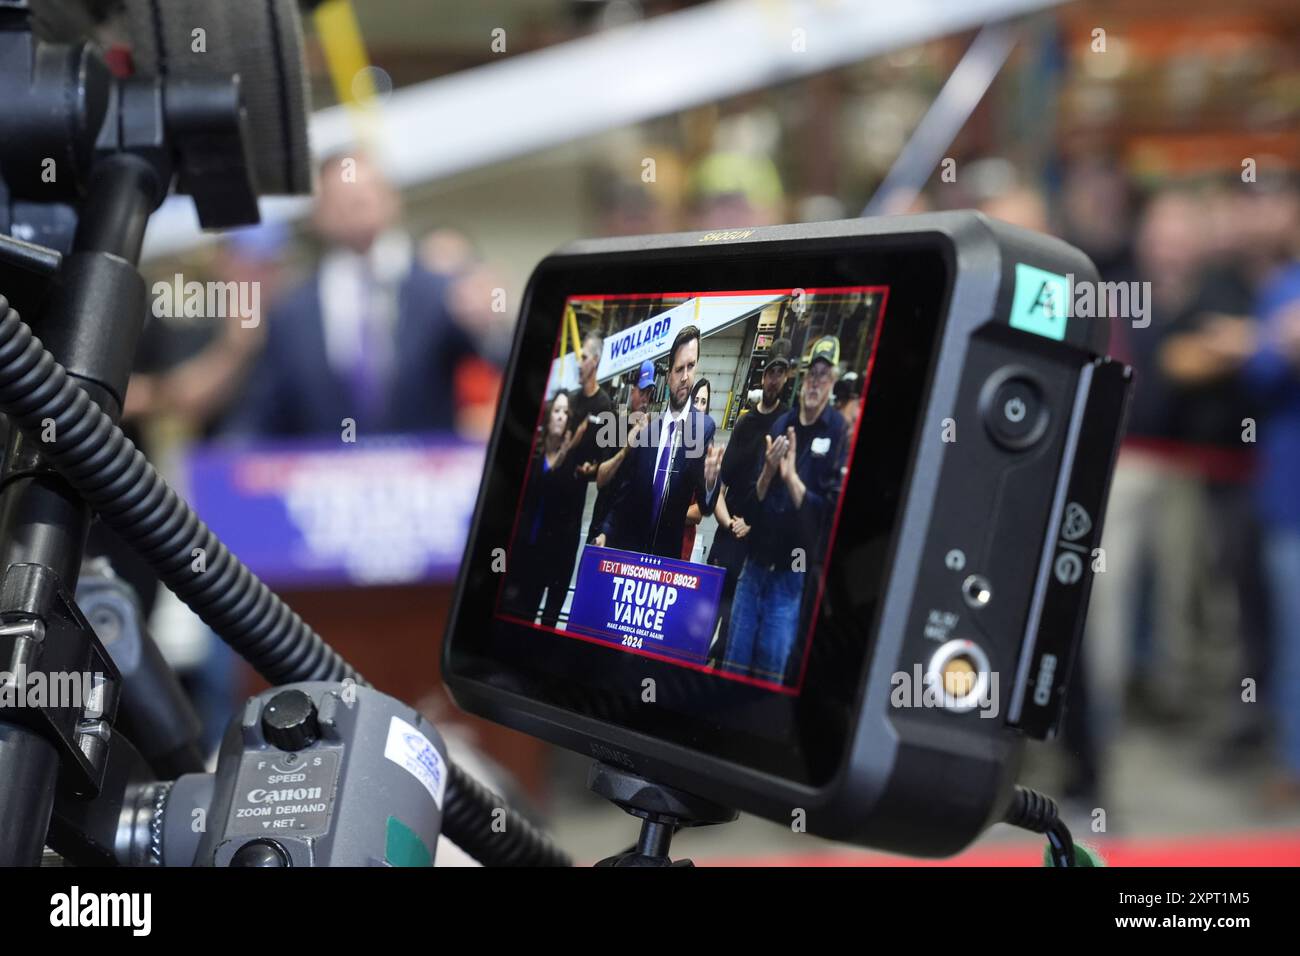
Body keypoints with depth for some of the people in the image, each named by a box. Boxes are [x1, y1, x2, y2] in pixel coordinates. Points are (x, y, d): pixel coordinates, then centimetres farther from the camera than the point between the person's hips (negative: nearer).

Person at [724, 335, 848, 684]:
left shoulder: (839, 432, -6)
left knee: (770, 673, 0)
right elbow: (752, 498, 10)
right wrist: (767, 472, -9)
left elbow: (831, 512, -12)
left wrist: (792, 477, -21)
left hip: (792, 574, -5)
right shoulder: (780, 425, 10)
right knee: (732, 664, 9)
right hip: (755, 564, 5)